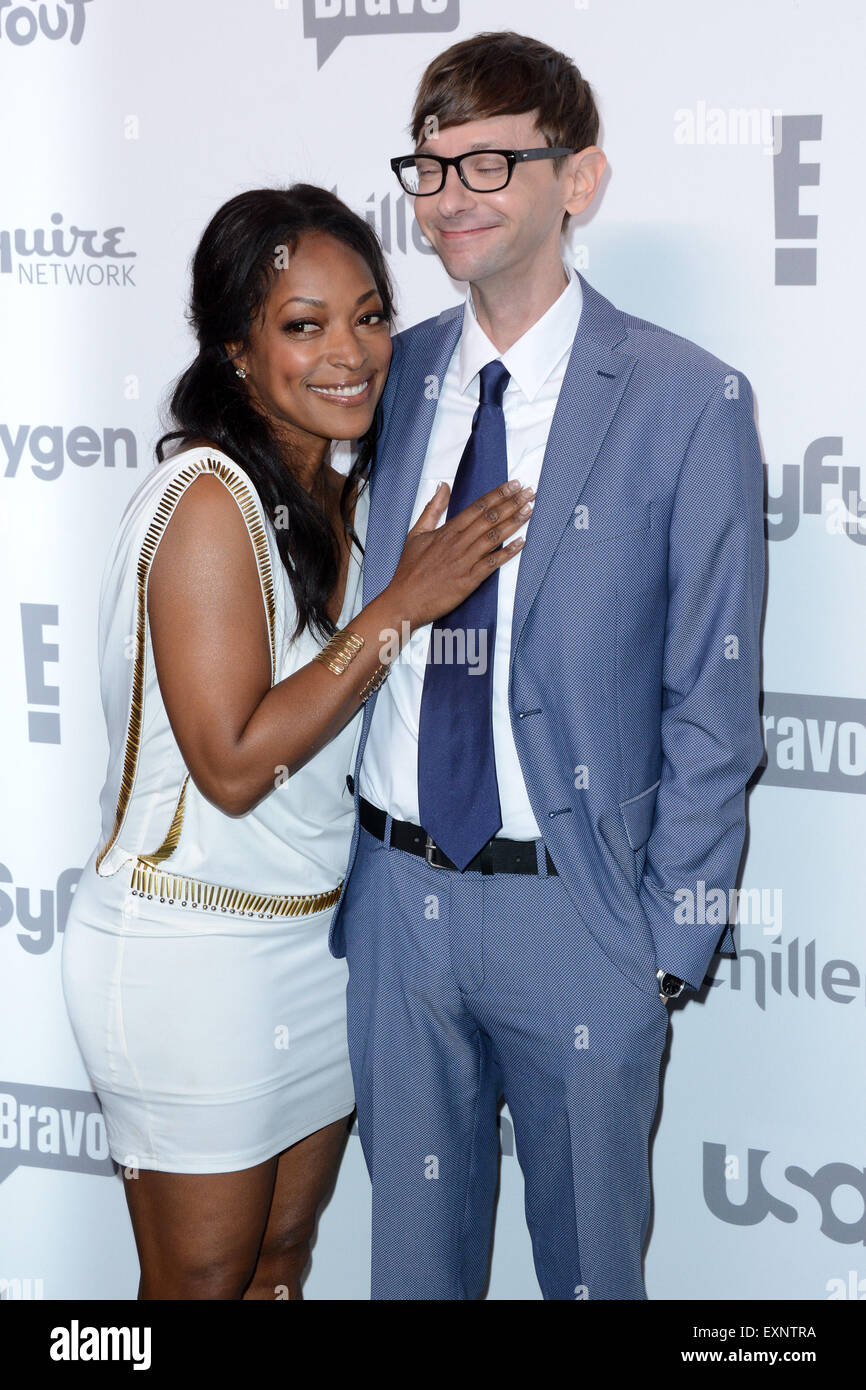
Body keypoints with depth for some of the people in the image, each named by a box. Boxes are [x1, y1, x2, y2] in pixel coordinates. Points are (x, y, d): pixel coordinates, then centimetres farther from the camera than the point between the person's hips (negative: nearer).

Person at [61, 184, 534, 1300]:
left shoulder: (342, 498, 6)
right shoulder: (208, 498, -20)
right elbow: (232, 763, -25)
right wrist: (405, 604, -22)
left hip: (317, 935, 8)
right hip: (191, 949, -8)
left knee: (280, 1262, 18)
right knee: (202, 1280, 6)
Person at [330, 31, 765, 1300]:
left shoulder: (688, 401, -9)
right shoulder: (391, 377, 4)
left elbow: (713, 700, -8)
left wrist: (675, 933, -9)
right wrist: (345, 866, 4)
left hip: (574, 910, -4)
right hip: (393, 894, 4)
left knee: (589, 1254, 13)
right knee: (412, 1243, 18)